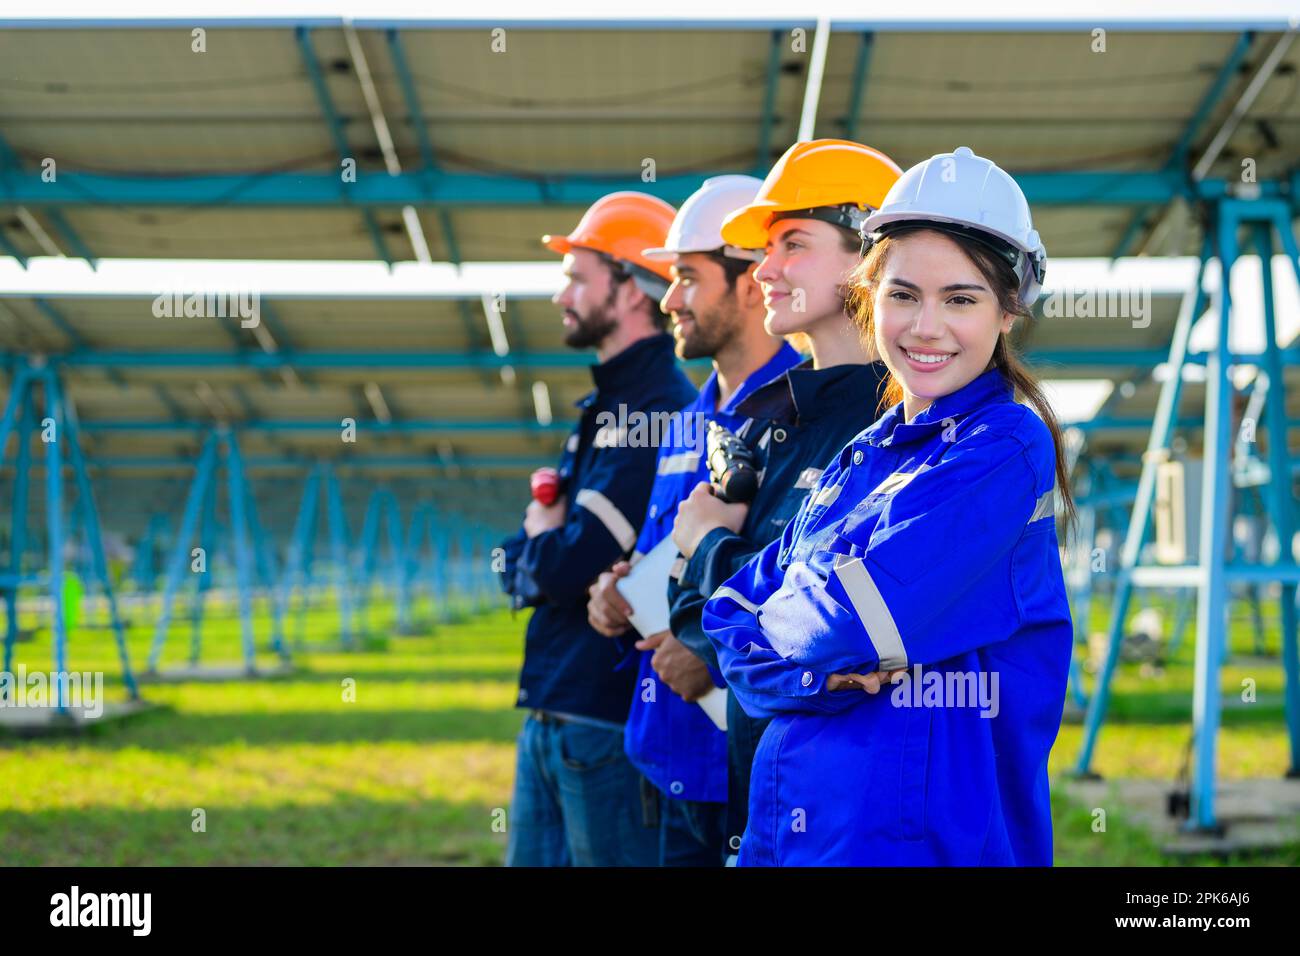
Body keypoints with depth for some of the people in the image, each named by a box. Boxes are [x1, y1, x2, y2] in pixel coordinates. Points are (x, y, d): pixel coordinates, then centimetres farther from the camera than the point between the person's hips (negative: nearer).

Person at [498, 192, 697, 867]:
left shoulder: (659, 412, -15)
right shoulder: (605, 408, 16)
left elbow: (572, 568, -21)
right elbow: (517, 572, 16)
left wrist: (541, 540, 0)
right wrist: (549, 543, -5)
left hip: (611, 721, -9)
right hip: (550, 719, 9)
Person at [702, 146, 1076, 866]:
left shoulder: (1006, 449, -12)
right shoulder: (860, 462, 10)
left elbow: (858, 618, -22)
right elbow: (730, 622, 5)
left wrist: (774, 623, -2)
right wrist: (820, 671, -14)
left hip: (931, 836, -7)